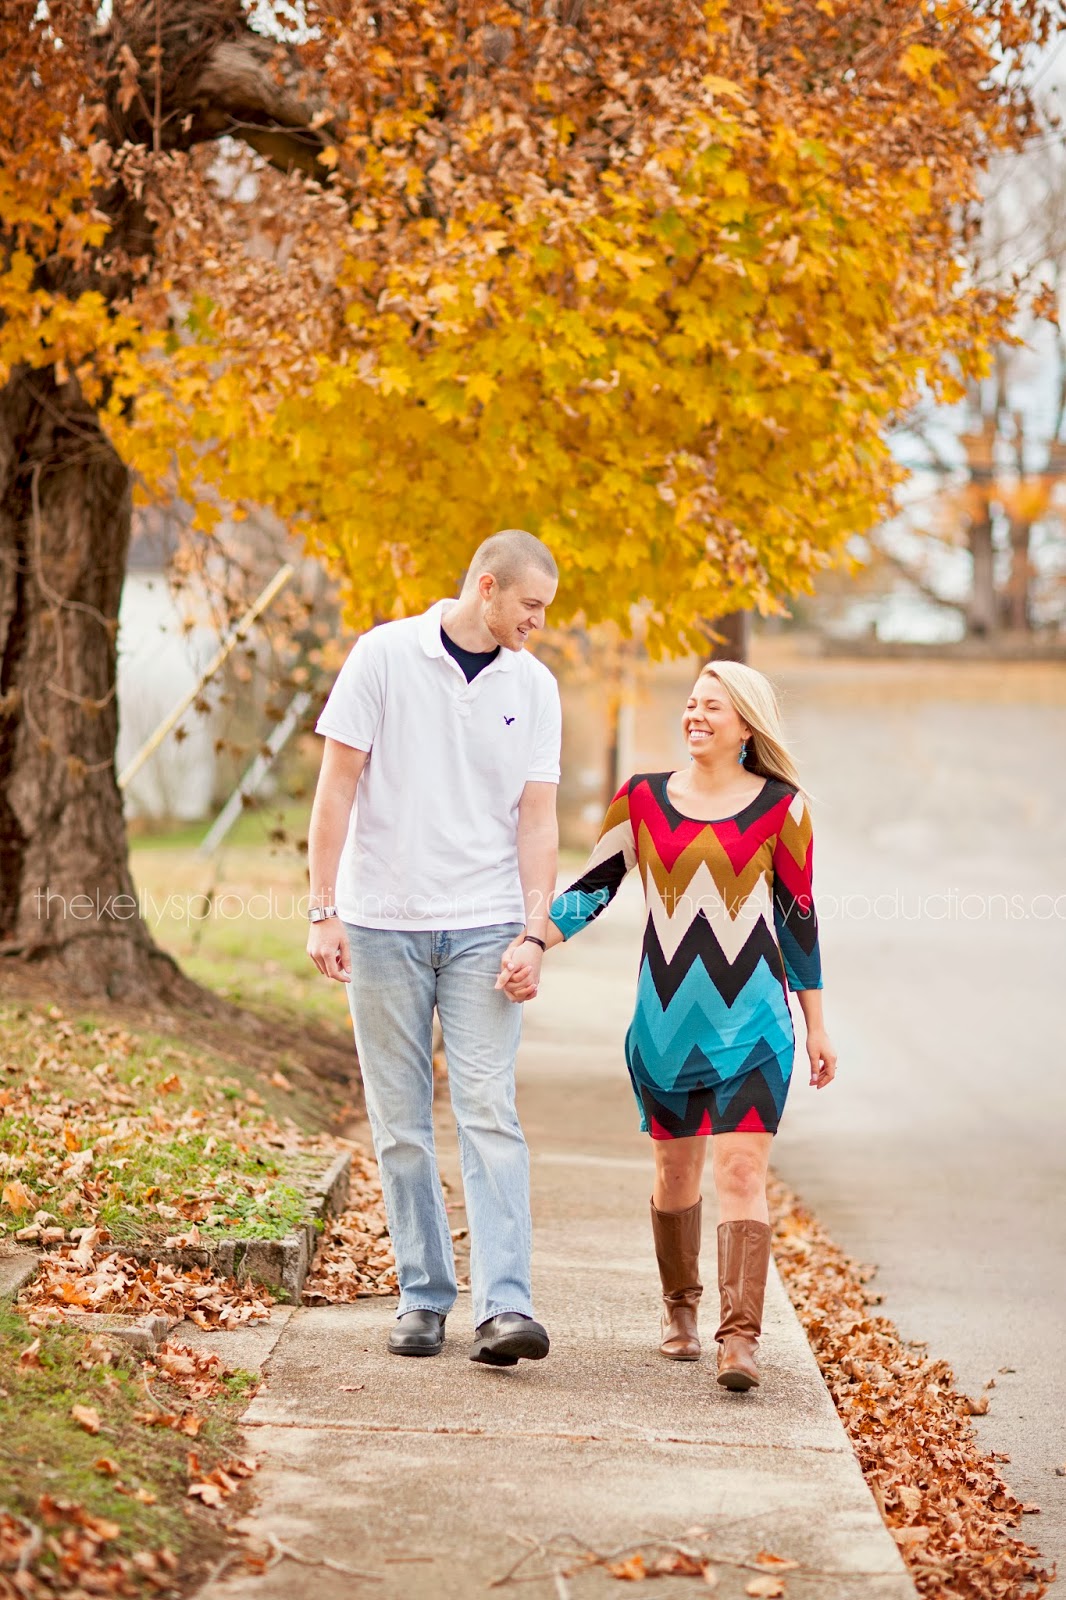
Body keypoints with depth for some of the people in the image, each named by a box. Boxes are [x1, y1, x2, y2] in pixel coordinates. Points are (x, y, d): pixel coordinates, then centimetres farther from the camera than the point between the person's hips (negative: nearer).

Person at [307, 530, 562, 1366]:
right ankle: (423, 1296, 14)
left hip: (484, 927, 1)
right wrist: (323, 912, -7)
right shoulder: (385, 656, -3)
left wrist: (535, 931, -7)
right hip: (383, 921, -1)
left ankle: (504, 1306, -15)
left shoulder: (534, 686, 5)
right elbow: (338, 785, -3)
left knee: (489, 1113, -9)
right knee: (401, 1124, 4)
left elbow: (537, 818, 4)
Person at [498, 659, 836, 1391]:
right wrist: (532, 946, -10)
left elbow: (800, 918, 6)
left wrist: (817, 1026, 8)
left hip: (753, 1021, -2)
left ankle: (740, 1337, -16)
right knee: (676, 1172, 12)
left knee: (741, 1171, -12)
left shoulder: (780, 807, 2)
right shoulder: (643, 799, 5)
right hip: (668, 1020, 2)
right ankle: (680, 1307, 32)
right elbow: (591, 891, 6)